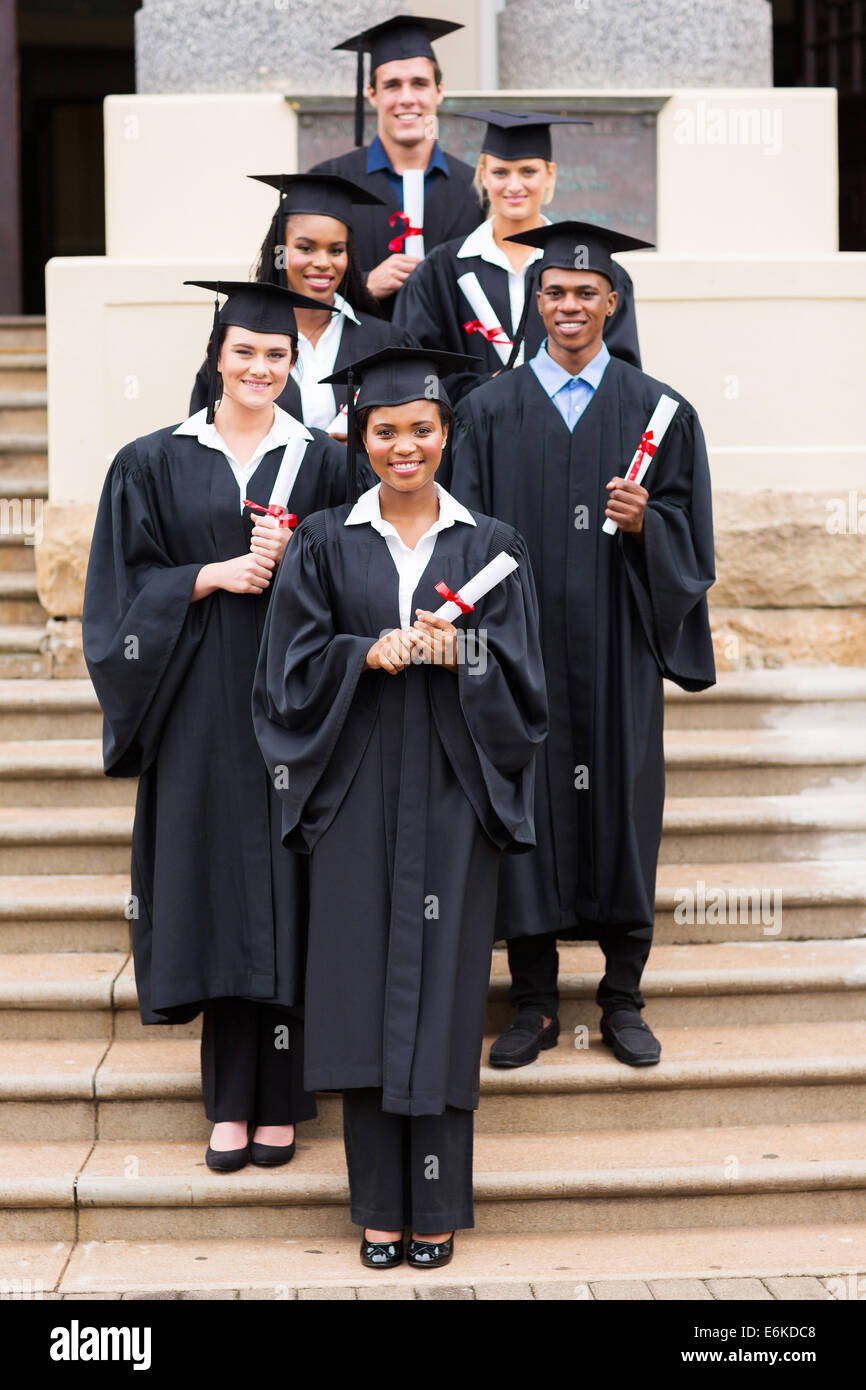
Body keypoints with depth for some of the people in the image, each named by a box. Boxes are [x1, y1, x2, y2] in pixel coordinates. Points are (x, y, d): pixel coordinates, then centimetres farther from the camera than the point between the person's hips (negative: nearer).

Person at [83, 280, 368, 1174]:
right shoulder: (155, 463, 6)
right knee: (216, 884, 2)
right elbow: (126, 586, 3)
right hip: (202, 702, 0)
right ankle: (231, 1101, 11)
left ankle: (276, 1099, 8)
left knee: (285, 890, -1)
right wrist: (209, 578, -12)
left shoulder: (321, 463, 7)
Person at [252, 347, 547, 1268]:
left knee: (443, 985, 0)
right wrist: (369, 654, -15)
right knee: (363, 985, 1)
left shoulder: (489, 546, 7)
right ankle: (379, 1205, 11)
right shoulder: (325, 542, 7)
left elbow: (521, 676, 3)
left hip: (451, 793, 0)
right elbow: (293, 667, 2)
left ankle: (438, 1208, 10)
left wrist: (460, 652, -16)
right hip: (358, 792, 0)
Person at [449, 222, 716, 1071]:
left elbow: (689, 532, 4)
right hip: (522, 647, 0)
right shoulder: (489, 412, 5)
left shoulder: (657, 412, 5)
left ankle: (622, 1001, 16)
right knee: (525, 808, 1)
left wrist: (644, 522, -17)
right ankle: (533, 1005, 13)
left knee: (619, 804, 3)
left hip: (616, 650, 0)